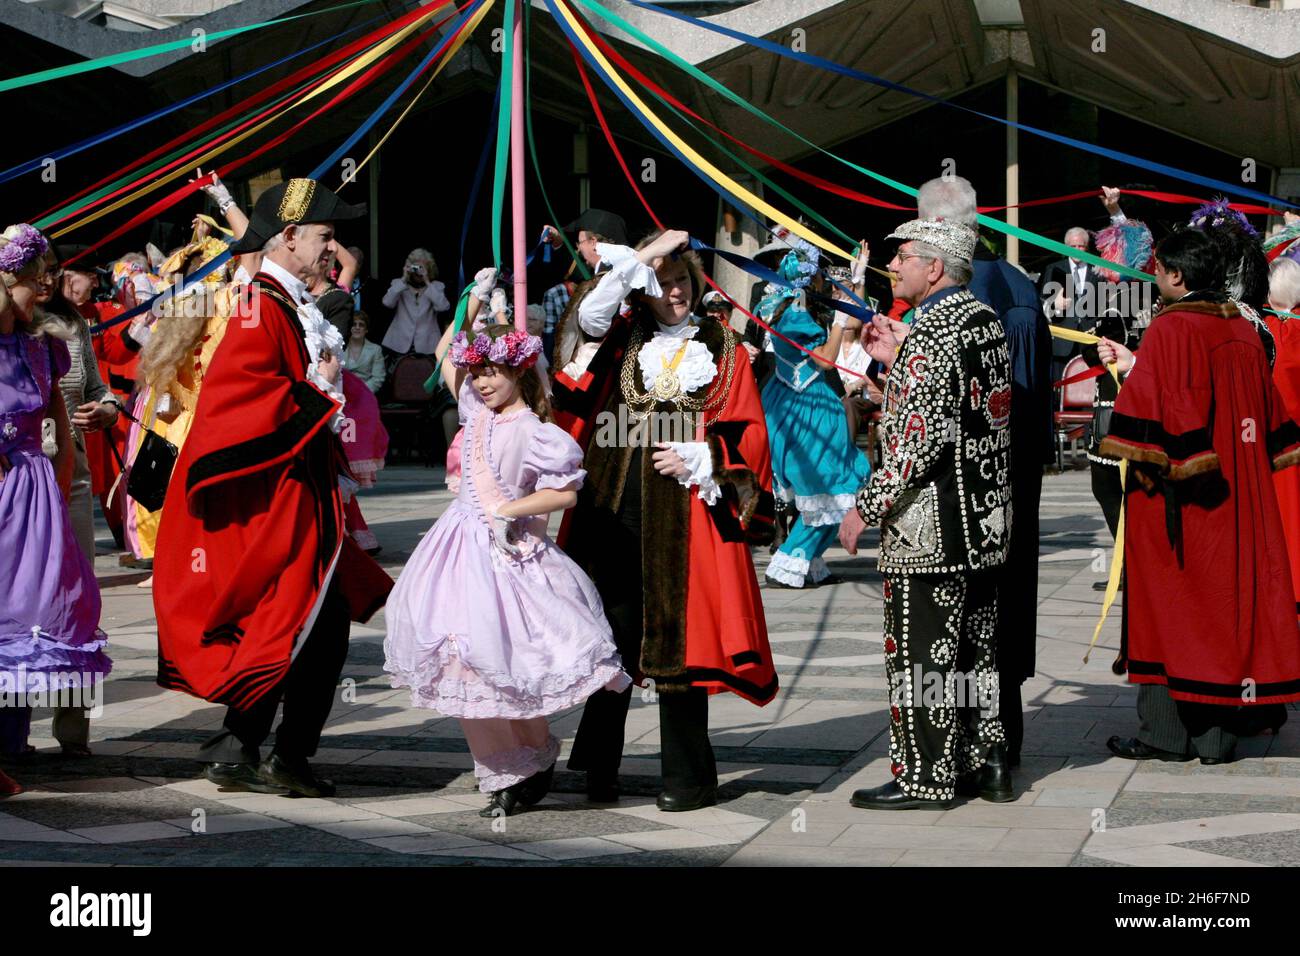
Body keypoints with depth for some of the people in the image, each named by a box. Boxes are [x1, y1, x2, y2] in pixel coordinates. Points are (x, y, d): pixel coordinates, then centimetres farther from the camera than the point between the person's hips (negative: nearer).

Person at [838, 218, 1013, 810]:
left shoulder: (933, 330, -18)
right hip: (987, 520, 9)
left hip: (930, 529, -9)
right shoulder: (985, 319, 11)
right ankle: (987, 764, 22)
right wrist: (895, 361, 15)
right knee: (977, 648, 16)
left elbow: (919, 437, -22)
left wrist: (866, 507, -16)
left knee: (921, 652, -1)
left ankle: (924, 778, 4)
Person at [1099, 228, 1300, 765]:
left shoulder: (1170, 330, -13)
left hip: (1177, 497, -6)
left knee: (1170, 604, 2)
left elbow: (1154, 406, -20)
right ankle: (1216, 734, 10)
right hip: (1236, 498, 6)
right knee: (1225, 599, 9)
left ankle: (1166, 733, 3)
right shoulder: (1245, 333, 9)